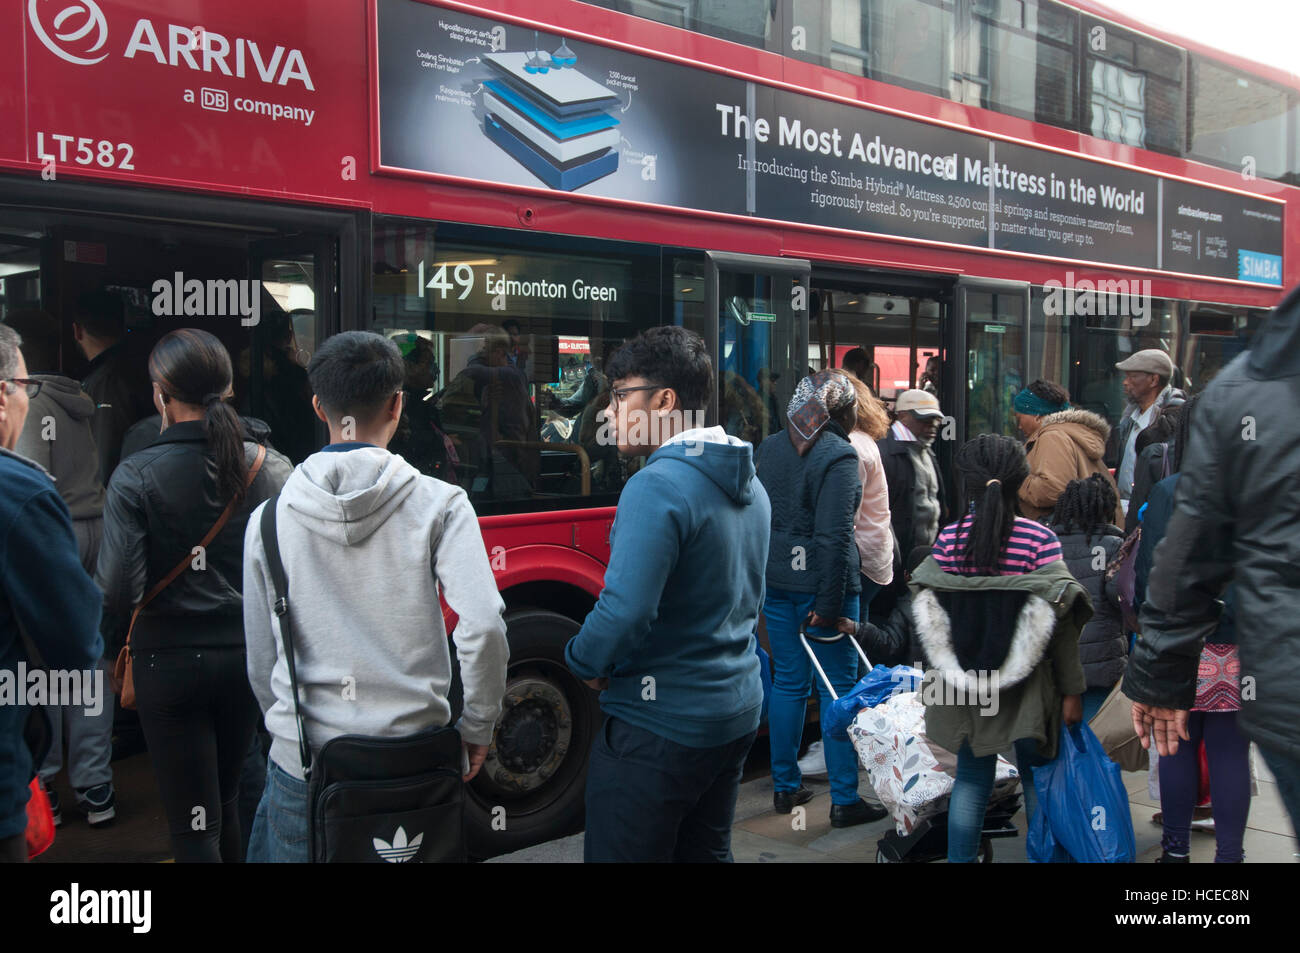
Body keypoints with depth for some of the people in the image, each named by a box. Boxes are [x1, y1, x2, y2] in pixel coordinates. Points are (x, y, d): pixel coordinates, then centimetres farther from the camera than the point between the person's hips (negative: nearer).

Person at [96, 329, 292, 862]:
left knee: (194, 823, 7)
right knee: (228, 798, 24)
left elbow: (117, 593, -18)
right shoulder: (272, 467, -5)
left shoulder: (136, 476, -13)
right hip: (248, 654, 4)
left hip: (171, 663, -4)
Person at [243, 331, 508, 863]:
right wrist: (478, 726, -2)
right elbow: (483, 626, -16)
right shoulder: (437, 504, -7)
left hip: (304, 760, 1)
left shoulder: (268, 519, 0)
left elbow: (261, 659, 7)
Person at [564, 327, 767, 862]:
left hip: (660, 727, -9)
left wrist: (584, 662, -10)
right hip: (738, 714, 9)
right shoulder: (748, 485, 9)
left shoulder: (658, 486, -21)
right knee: (706, 853, 22)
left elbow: (625, 611, -30)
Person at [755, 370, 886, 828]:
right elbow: (834, 537, -17)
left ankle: (785, 787, 23)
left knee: (788, 682, 15)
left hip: (776, 580, 7)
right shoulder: (838, 456, -13)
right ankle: (844, 800, 9)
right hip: (819, 582, -6)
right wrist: (828, 605, -16)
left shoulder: (769, 448, 10)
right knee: (838, 687, 3)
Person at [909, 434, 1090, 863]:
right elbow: (1058, 622, -11)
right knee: (1036, 778, 14)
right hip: (1026, 684, -2)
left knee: (972, 778, 14)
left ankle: (960, 858, 19)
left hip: (965, 681, 2)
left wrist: (947, 673, 14)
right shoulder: (1040, 538, -12)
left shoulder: (949, 538, -5)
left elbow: (931, 615, 0)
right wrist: (1072, 690, -3)